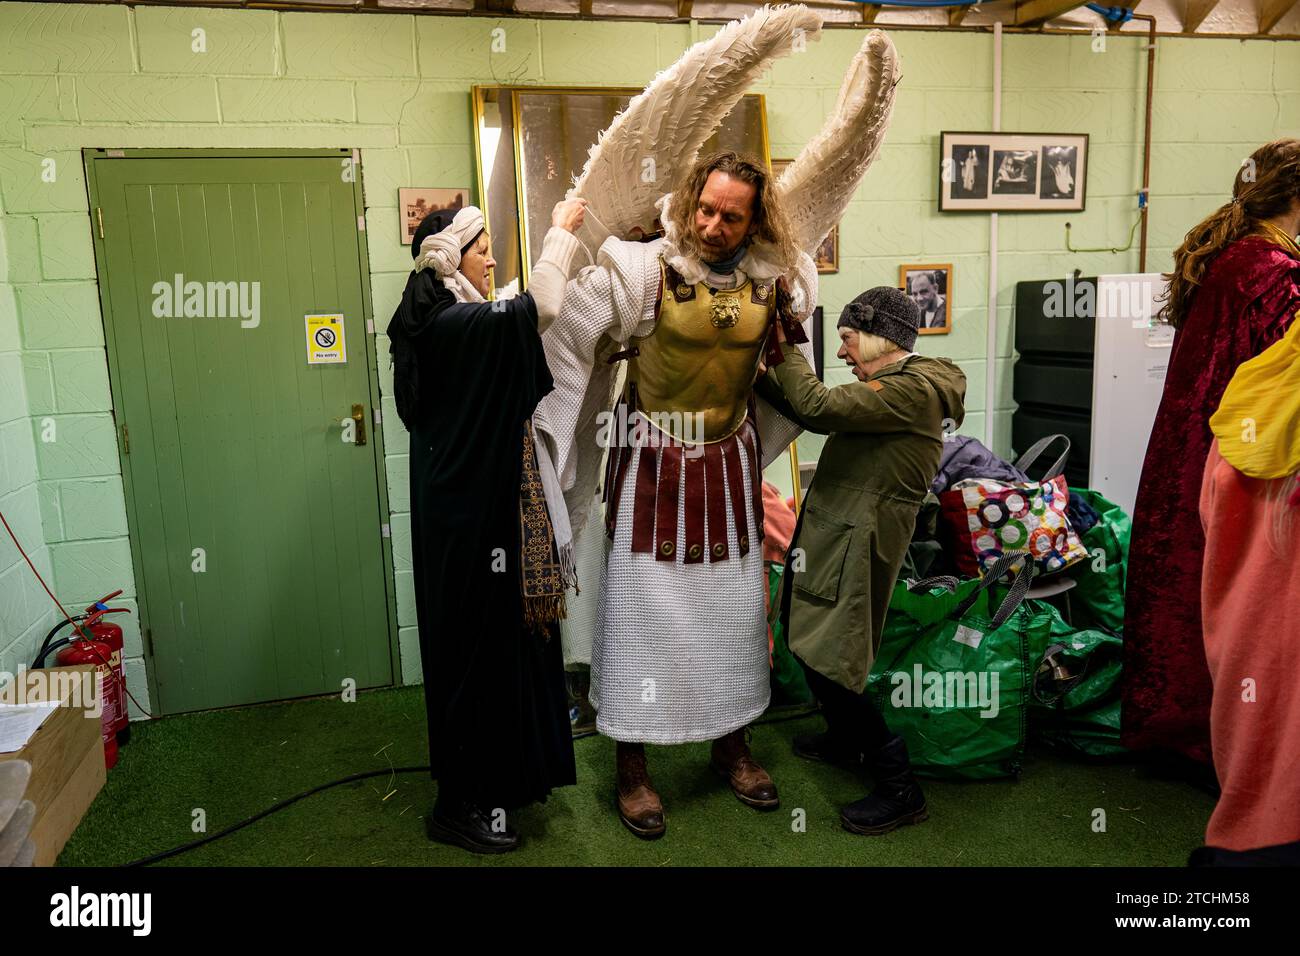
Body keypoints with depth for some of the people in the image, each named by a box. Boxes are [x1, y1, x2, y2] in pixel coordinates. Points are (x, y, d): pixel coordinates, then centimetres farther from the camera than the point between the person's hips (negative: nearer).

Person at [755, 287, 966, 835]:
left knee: (824, 658, -7)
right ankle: (844, 739, 41)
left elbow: (818, 409, -24)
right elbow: (808, 413, 15)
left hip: (858, 538, -10)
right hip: (833, 529, 10)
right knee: (808, 642, 18)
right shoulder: (893, 384, 16)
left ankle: (899, 788, 5)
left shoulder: (914, 388, -16)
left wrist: (786, 347, -12)